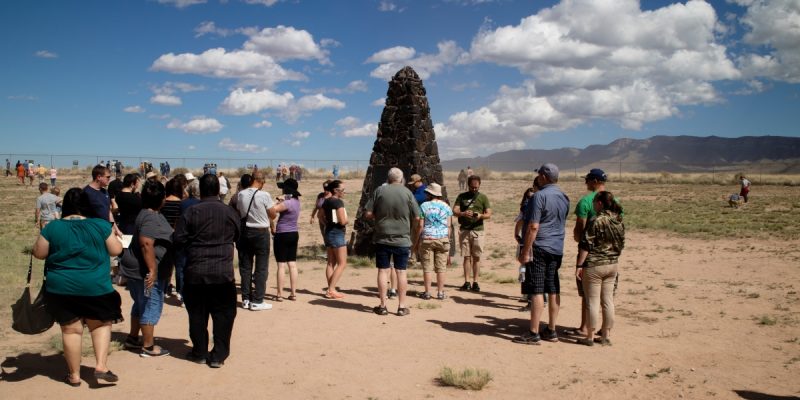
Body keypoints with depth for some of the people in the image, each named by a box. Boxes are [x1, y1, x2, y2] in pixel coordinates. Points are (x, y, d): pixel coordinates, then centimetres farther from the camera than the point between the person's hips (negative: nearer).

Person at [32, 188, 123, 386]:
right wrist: (113, 236, 17)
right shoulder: (100, 226, -7)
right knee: (101, 325, 15)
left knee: (71, 329, 11)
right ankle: (101, 366, 3)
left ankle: (74, 375, 20)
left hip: (61, 289, 1)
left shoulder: (53, 227, -5)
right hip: (96, 288, -1)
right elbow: (116, 250, -2)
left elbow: (38, 253, 2)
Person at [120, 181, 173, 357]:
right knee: (151, 307, -1)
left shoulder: (147, 214, 12)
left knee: (141, 305, 21)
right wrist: (152, 270, -33)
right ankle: (148, 347, 7)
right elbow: (146, 243, -32)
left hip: (137, 268, 11)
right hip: (146, 271, -11)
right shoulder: (152, 218, -21)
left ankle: (133, 338, 33)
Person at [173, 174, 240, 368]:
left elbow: (178, 239, -5)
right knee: (223, 313, 8)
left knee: (197, 314, 12)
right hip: (223, 272, 0)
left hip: (195, 271, 0)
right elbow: (237, 237, 12)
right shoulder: (230, 213, -1)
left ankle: (199, 352, 21)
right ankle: (218, 355, 8)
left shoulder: (190, 212, -7)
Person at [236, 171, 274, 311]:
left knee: (245, 267, 12)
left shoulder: (241, 194, -2)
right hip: (261, 233, -4)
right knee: (261, 268, 3)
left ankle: (245, 299, 18)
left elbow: (238, 213, 5)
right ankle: (257, 301, 3)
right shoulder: (264, 195, -14)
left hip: (245, 232, 4)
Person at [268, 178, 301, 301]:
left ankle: (280, 294, 1)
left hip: (283, 235, -8)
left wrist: (278, 202, -13)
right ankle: (293, 293, 11)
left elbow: (272, 210, -31)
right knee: (292, 264, 9)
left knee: (281, 265, -3)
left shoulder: (288, 203, -19)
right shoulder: (296, 200, 7)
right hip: (294, 234, 8)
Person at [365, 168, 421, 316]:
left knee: (383, 271, 6)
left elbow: (368, 214, -3)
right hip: (402, 239, 0)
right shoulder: (407, 193, -3)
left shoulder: (379, 191, -2)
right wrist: (414, 237, 13)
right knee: (401, 271, 6)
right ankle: (402, 306, 11)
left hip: (382, 238, 1)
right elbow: (417, 218, -2)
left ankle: (383, 306, 11)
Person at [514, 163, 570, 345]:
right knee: (553, 290, 10)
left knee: (537, 290, -5)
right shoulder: (564, 198, 10)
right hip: (557, 248, 8)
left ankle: (534, 333, -1)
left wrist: (525, 251, -15)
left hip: (540, 248, -8)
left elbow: (533, 227, -18)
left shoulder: (540, 196, -14)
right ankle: (551, 331, 17)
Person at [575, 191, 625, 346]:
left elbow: (586, 245, -16)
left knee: (593, 301, 0)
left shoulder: (596, 220, -15)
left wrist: (579, 265, -12)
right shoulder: (619, 222, 5)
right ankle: (606, 335, 17)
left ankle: (590, 337, 7)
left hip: (594, 265, -7)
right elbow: (621, 244, 13)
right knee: (608, 301, 11)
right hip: (613, 265, 7)